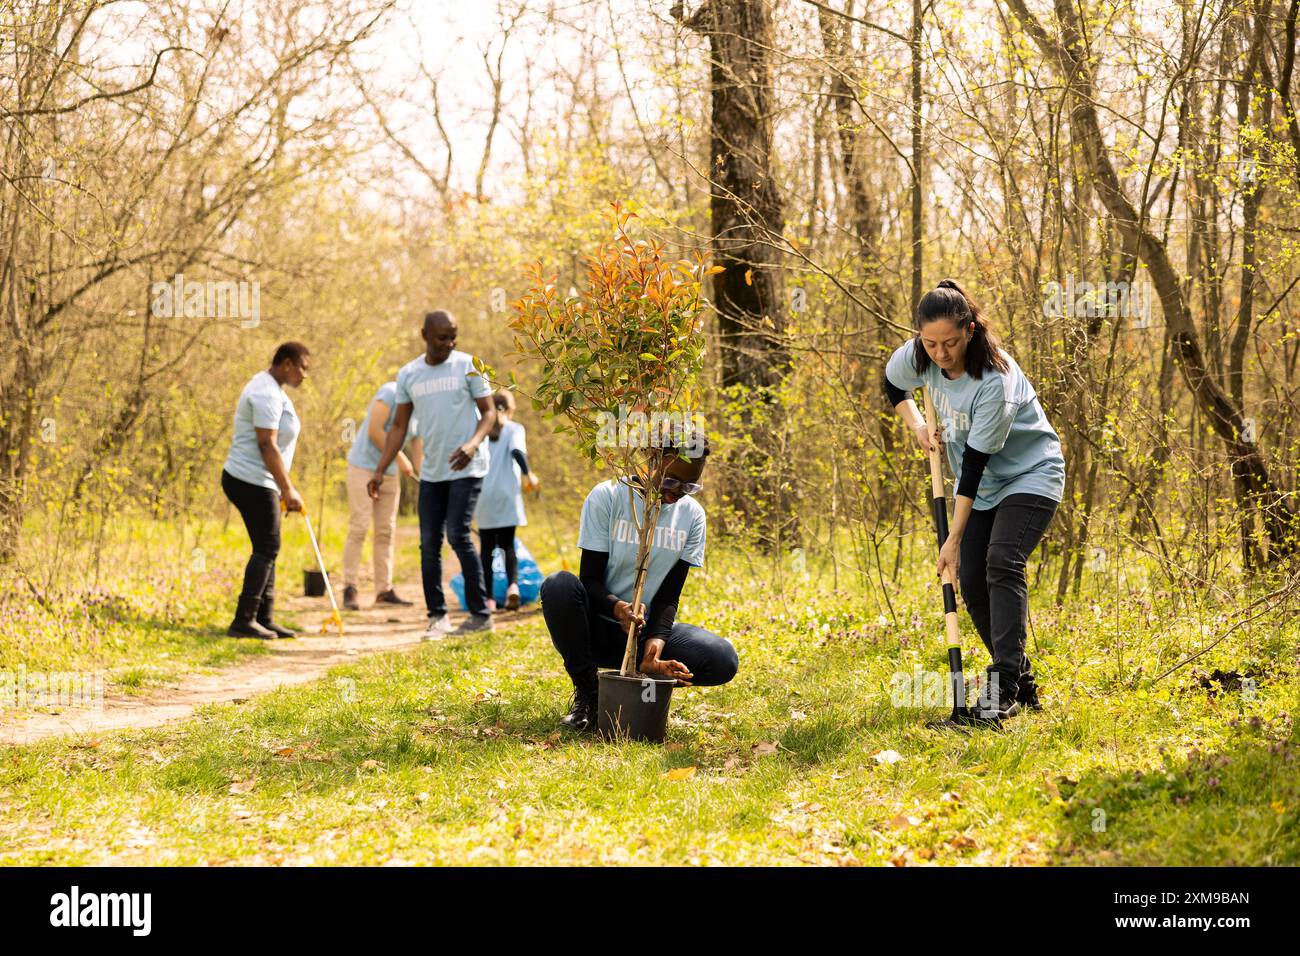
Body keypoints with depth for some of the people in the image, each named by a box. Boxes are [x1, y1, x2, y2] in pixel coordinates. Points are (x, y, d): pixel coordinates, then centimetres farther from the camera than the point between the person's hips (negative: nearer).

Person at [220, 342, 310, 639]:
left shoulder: (270, 389, 17)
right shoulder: (267, 395, -16)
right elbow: (267, 446, -22)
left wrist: (285, 487, 23)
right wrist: (287, 490, -21)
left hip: (256, 482, 11)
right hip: (251, 482, -11)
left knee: (267, 549, 11)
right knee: (266, 548, -11)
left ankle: (264, 618, 13)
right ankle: (244, 620, -12)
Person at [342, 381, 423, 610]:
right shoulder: (390, 392, -13)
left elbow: (419, 450, 9)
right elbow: (374, 431, -19)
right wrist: (400, 458, -16)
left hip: (390, 473, 7)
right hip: (363, 468, -7)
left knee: (386, 532, 6)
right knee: (359, 528, -10)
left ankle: (384, 590, 9)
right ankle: (349, 589, -8)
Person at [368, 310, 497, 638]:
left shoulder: (468, 366, -3)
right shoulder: (408, 374, 7)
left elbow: (489, 412, -3)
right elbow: (399, 427, 12)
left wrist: (473, 443, -23)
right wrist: (379, 471, 4)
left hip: (466, 469, -5)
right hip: (431, 472, 5)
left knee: (458, 535, -13)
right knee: (429, 543, 3)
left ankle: (481, 614, -6)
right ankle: (438, 616, 11)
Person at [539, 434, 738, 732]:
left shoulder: (692, 515, 1)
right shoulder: (608, 497, -10)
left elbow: (668, 596, -4)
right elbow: (590, 580, -13)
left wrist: (655, 644, -24)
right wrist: (618, 607, -36)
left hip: (649, 629, 2)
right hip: (598, 626, -2)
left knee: (723, 660, -25)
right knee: (558, 585, -35)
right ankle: (586, 693, -16)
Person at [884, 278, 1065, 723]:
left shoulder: (994, 381, -33)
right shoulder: (918, 357, -14)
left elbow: (974, 464, -30)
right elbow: (892, 383, 12)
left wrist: (954, 539, -27)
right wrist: (917, 425, -4)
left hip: (1030, 475, -7)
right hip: (981, 485, 7)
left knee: (1001, 563, -26)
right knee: (971, 581, 0)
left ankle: (1004, 683, -32)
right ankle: (1022, 685, 12)